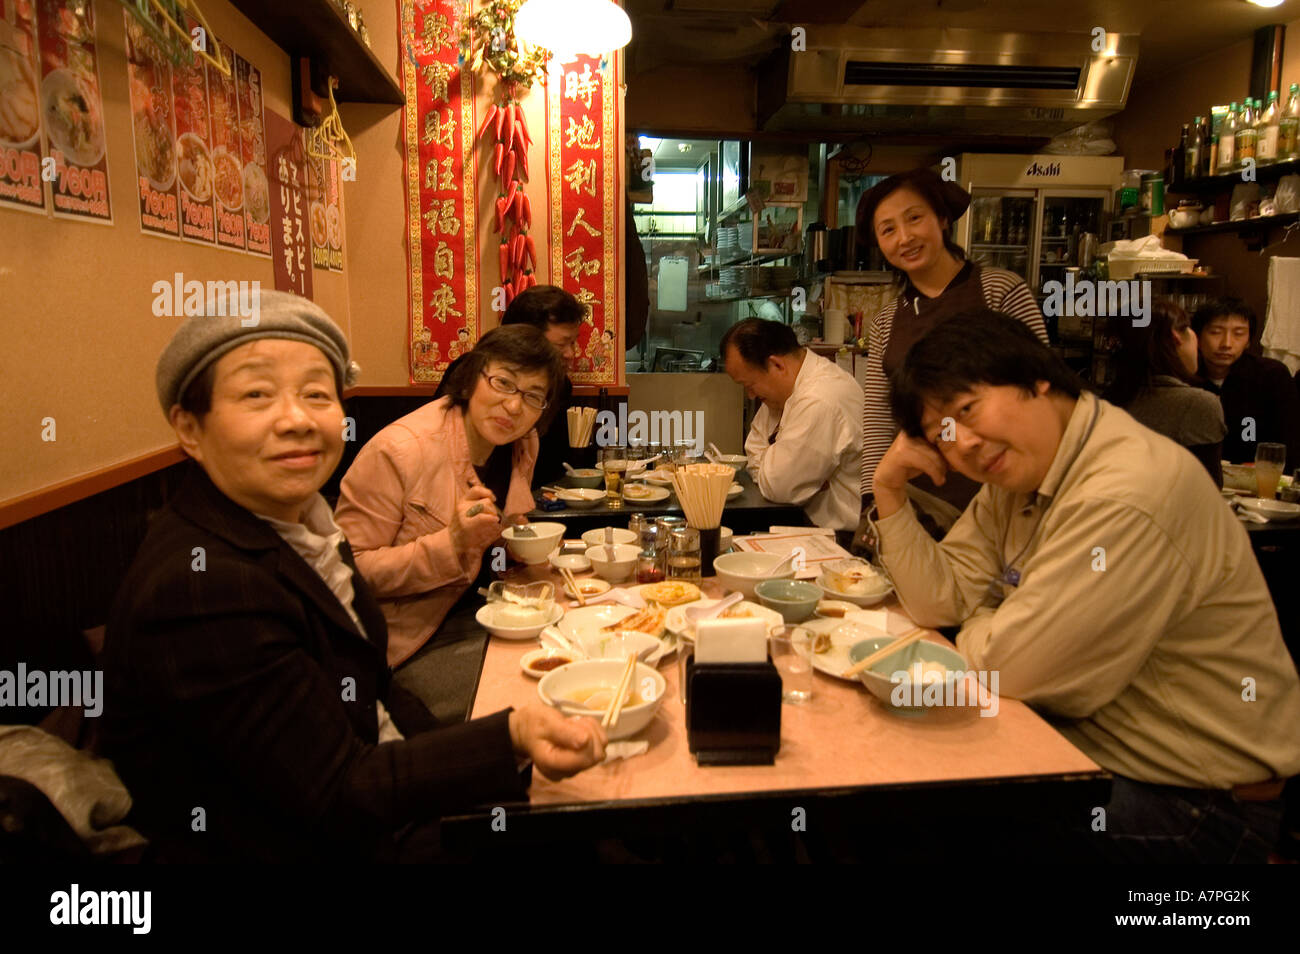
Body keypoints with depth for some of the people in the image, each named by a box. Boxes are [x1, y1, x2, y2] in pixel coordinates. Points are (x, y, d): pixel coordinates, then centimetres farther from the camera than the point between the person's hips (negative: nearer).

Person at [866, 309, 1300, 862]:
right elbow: (940, 601, 1)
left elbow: (1007, 665, -26)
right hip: (1080, 742, 8)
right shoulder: (1019, 473, 1)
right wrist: (890, 493, -10)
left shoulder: (1125, 498, -29)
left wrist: (979, 625, -5)